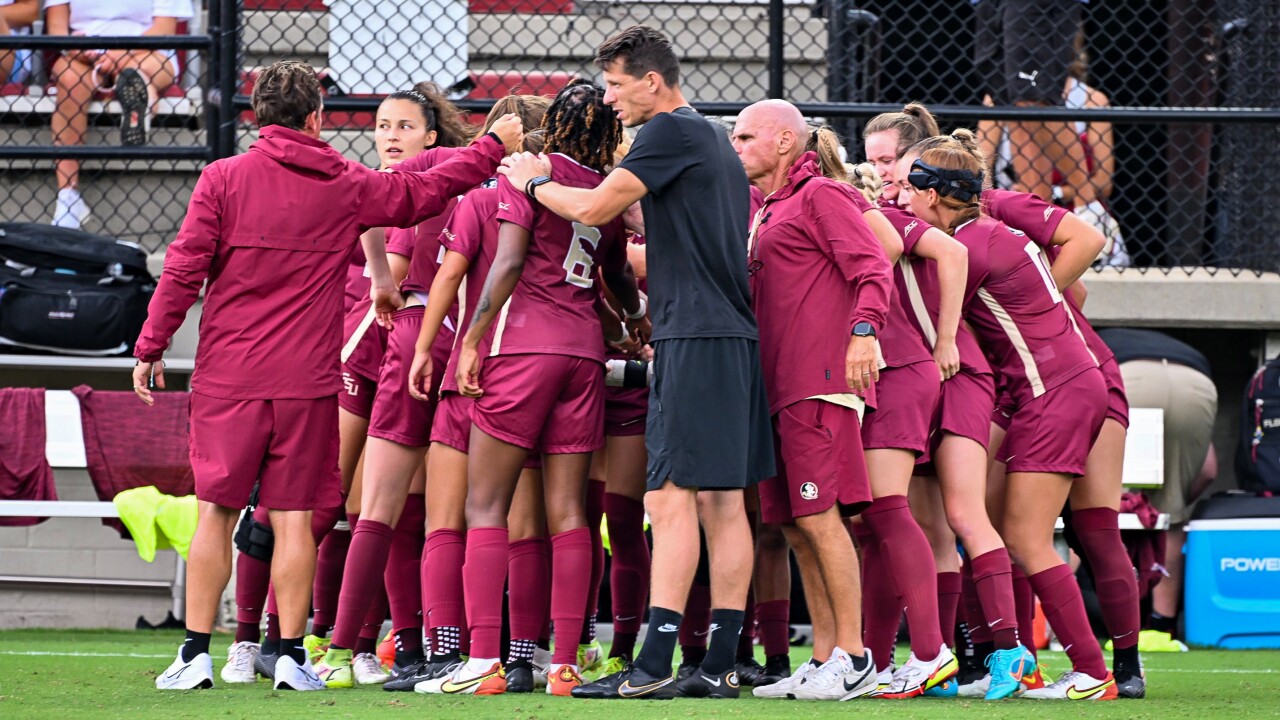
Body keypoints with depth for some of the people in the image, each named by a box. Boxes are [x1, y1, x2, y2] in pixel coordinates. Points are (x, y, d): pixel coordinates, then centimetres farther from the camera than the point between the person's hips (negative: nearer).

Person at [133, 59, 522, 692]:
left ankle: (196, 654, 1)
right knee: (294, 519, 4)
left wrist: (151, 347, 3)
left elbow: (183, 268, -5)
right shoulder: (347, 187, 3)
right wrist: (494, 145, 28)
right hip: (306, 379, 0)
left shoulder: (223, 179, -1)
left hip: (228, 375, 0)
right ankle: (292, 656, 4)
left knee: (215, 514, 3)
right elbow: (426, 193, 15)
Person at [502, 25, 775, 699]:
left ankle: (653, 665, -16)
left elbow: (594, 208, -10)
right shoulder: (713, 140, 21)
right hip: (735, 336, 10)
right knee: (721, 503, 7)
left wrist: (534, 182, 6)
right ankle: (720, 664, 6)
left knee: (672, 498, -12)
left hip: (696, 338, -10)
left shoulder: (672, 132, -9)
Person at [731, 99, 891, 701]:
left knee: (818, 515, -12)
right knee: (797, 527, 6)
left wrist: (863, 330, -27)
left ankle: (853, 656, -10)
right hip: (780, 387, 9)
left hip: (820, 380, -9)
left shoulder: (819, 195, -3)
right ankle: (824, 657, 8)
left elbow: (874, 269, -12)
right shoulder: (764, 211, 23)